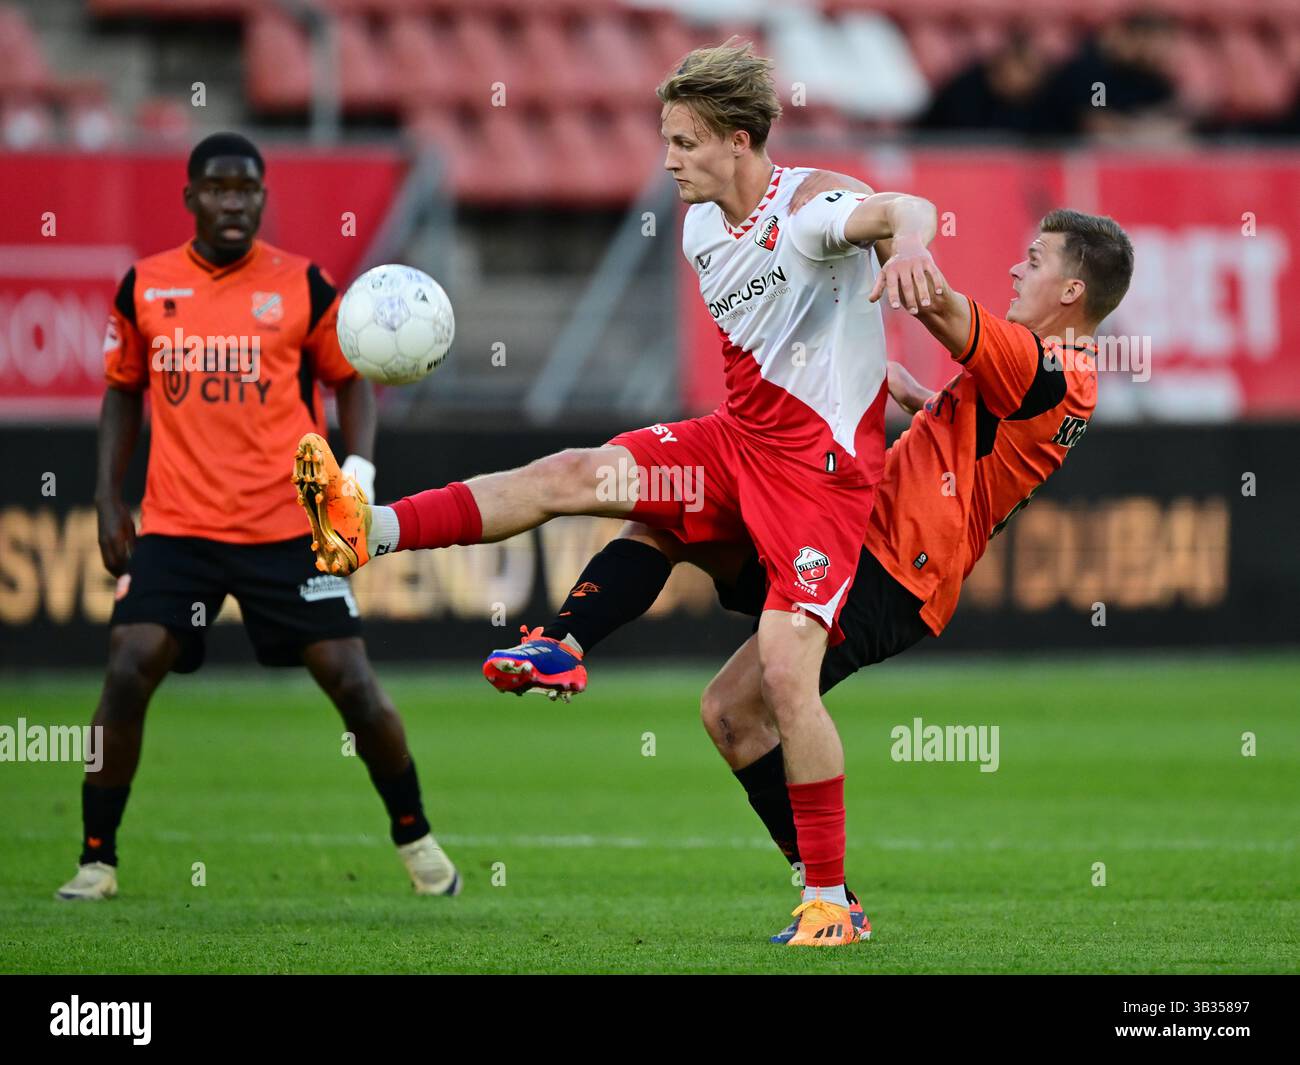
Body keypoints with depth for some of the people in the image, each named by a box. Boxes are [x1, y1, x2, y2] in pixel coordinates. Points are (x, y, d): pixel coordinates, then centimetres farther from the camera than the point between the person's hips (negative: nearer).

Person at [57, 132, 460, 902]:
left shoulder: (302, 285, -1)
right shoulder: (143, 288, 4)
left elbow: (352, 379, 7)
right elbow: (124, 391, 16)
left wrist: (358, 470, -9)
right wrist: (109, 498, 8)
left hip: (288, 526, -1)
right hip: (175, 527, 1)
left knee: (351, 680, -2)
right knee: (128, 672, -14)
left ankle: (416, 838, 19)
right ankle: (96, 861, -2)